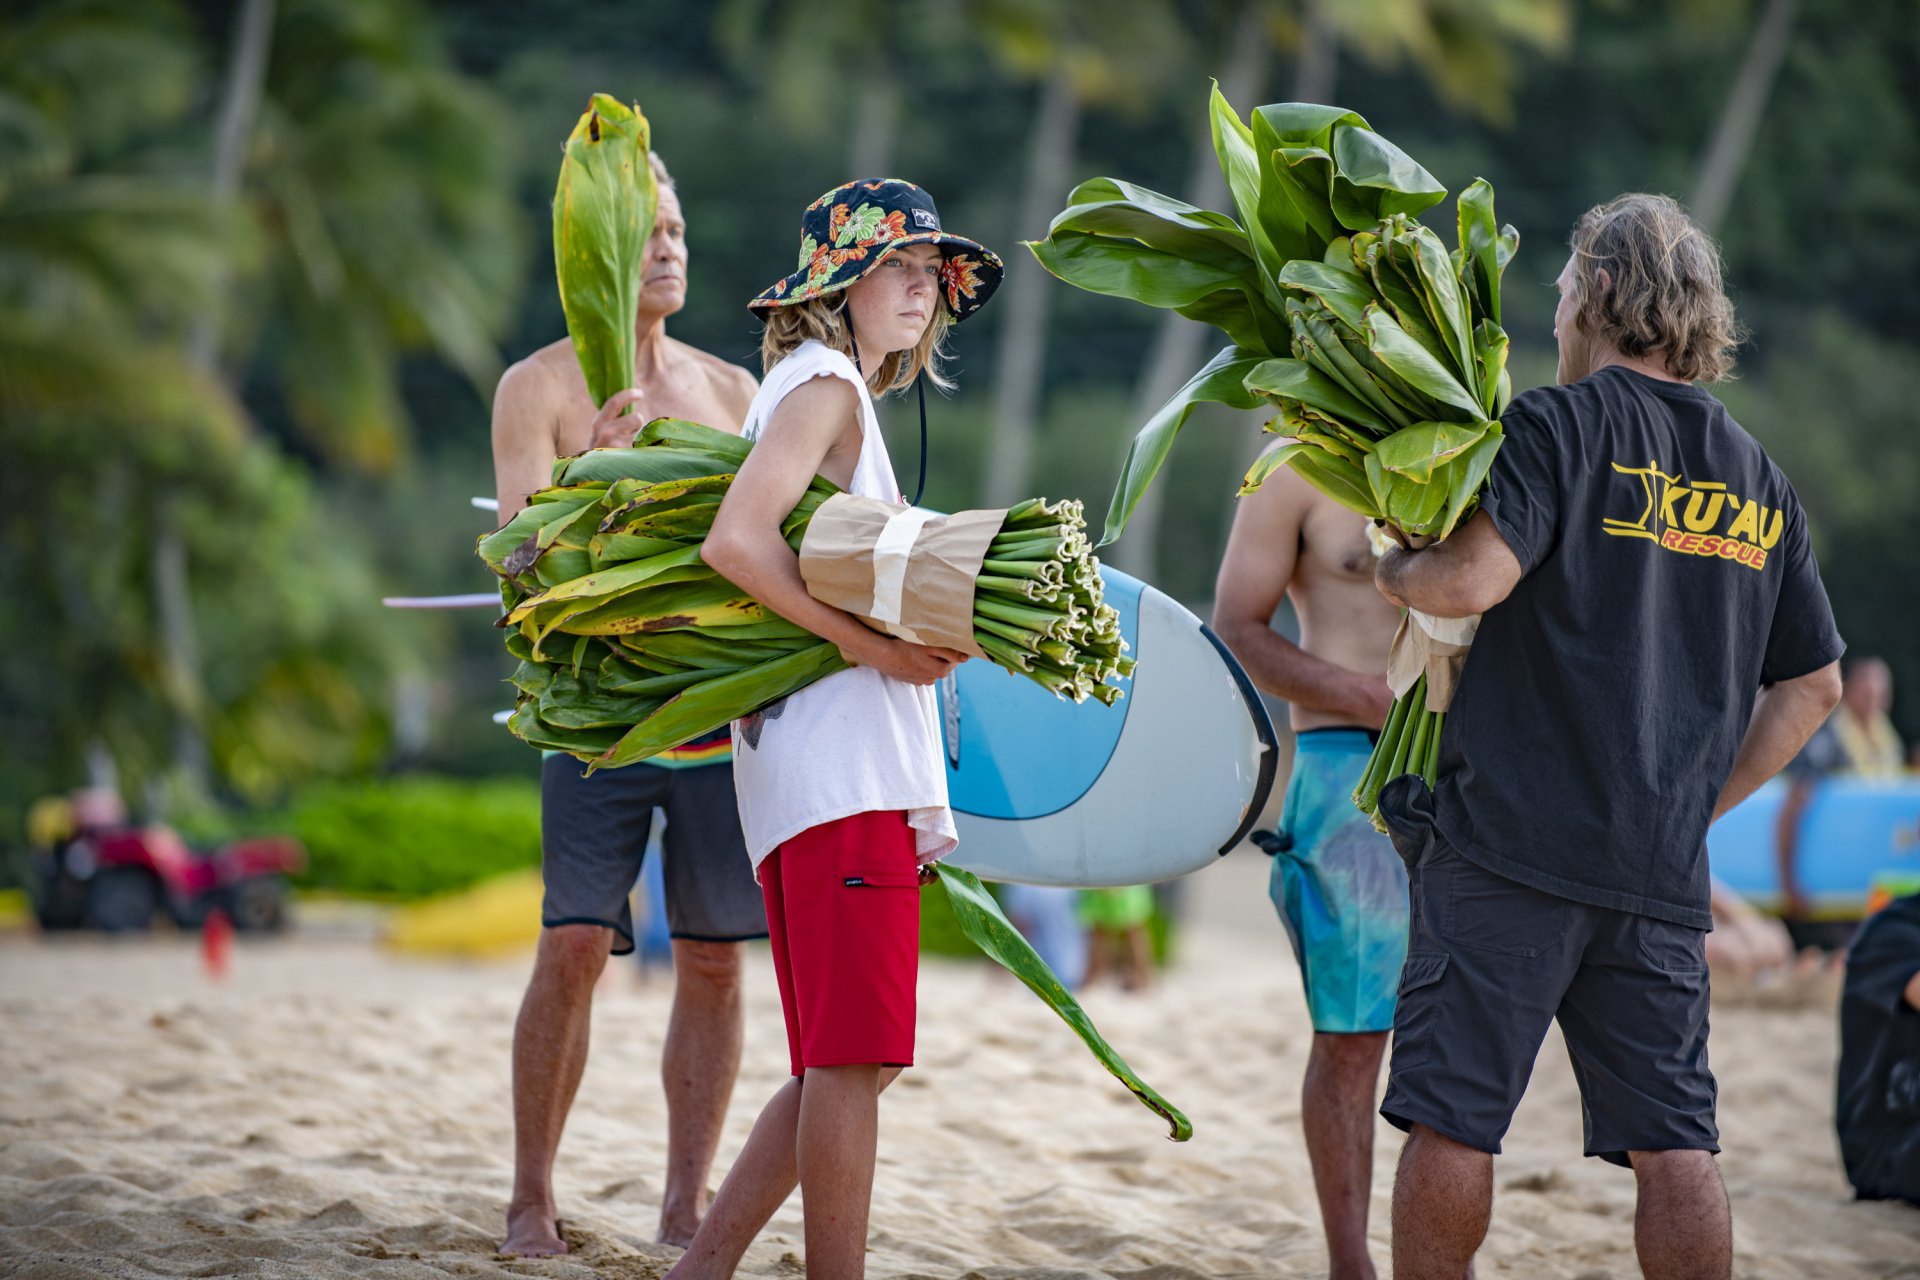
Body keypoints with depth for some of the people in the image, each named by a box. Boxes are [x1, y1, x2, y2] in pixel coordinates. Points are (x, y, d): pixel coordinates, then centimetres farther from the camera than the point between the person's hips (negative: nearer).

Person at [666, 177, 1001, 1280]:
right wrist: (868, 642, -18)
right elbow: (737, 541, -21)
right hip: (840, 765, -10)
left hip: (858, 766, 10)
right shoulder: (824, 381, -6)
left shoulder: (838, 389, 24)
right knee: (854, 1057, -9)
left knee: (848, 1062, 12)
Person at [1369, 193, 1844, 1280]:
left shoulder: (1561, 426, -3)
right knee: (1675, 1142, 4)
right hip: (1665, 867, 5)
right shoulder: (1761, 482, 15)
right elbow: (1815, 684, 18)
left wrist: (1394, 572, 3)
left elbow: (1472, 579, -17)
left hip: (1510, 836, -5)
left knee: (1451, 1119, 2)